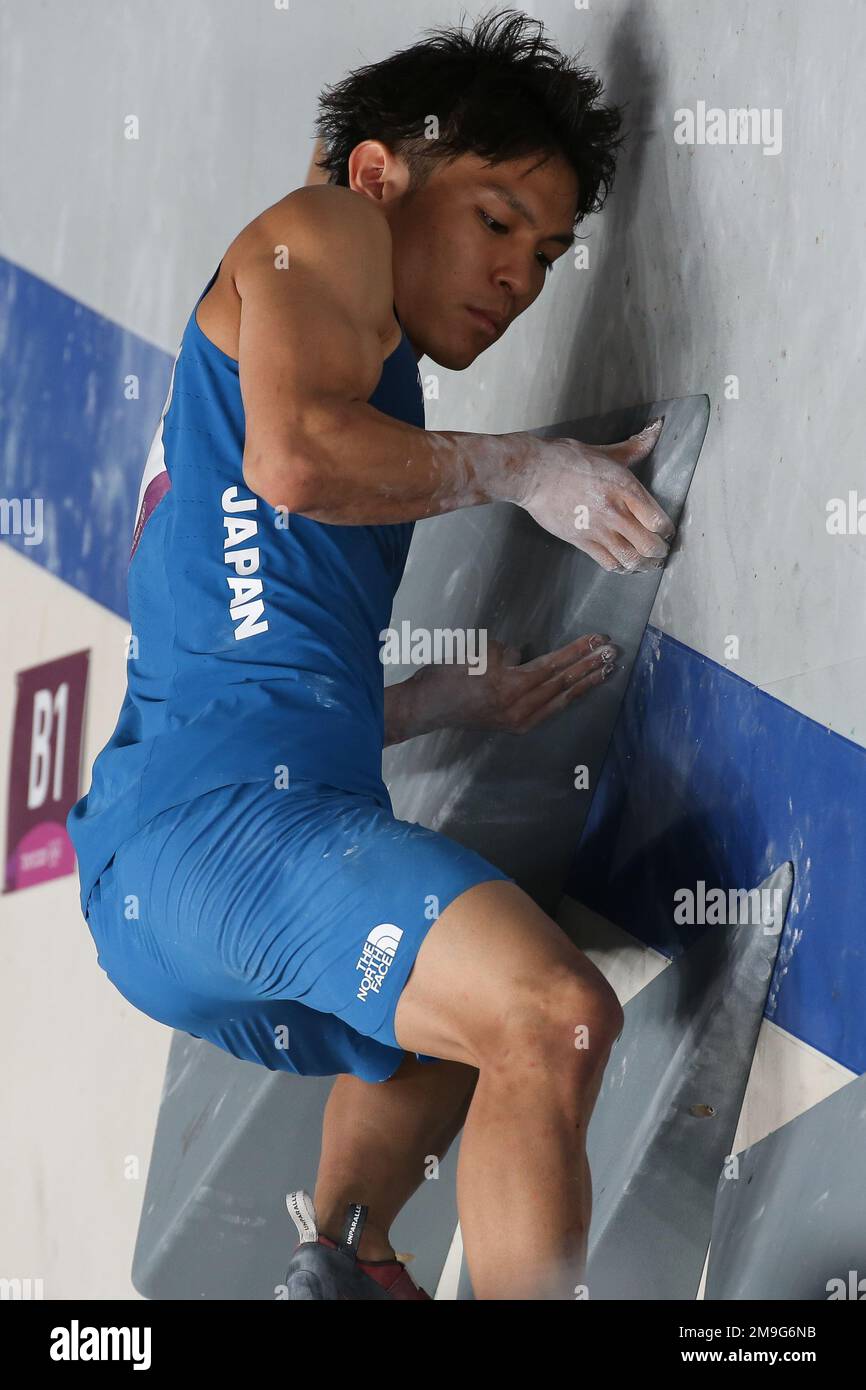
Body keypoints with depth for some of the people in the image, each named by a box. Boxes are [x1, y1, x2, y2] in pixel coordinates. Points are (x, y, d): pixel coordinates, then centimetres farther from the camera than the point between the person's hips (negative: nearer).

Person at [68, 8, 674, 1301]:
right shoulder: (317, 232, 6)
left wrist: (452, 700, 24)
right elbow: (297, 456, -16)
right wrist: (522, 468, -4)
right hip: (215, 813, -11)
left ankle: (341, 1263, 51)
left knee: (450, 1022, 39)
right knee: (555, 1015, -30)